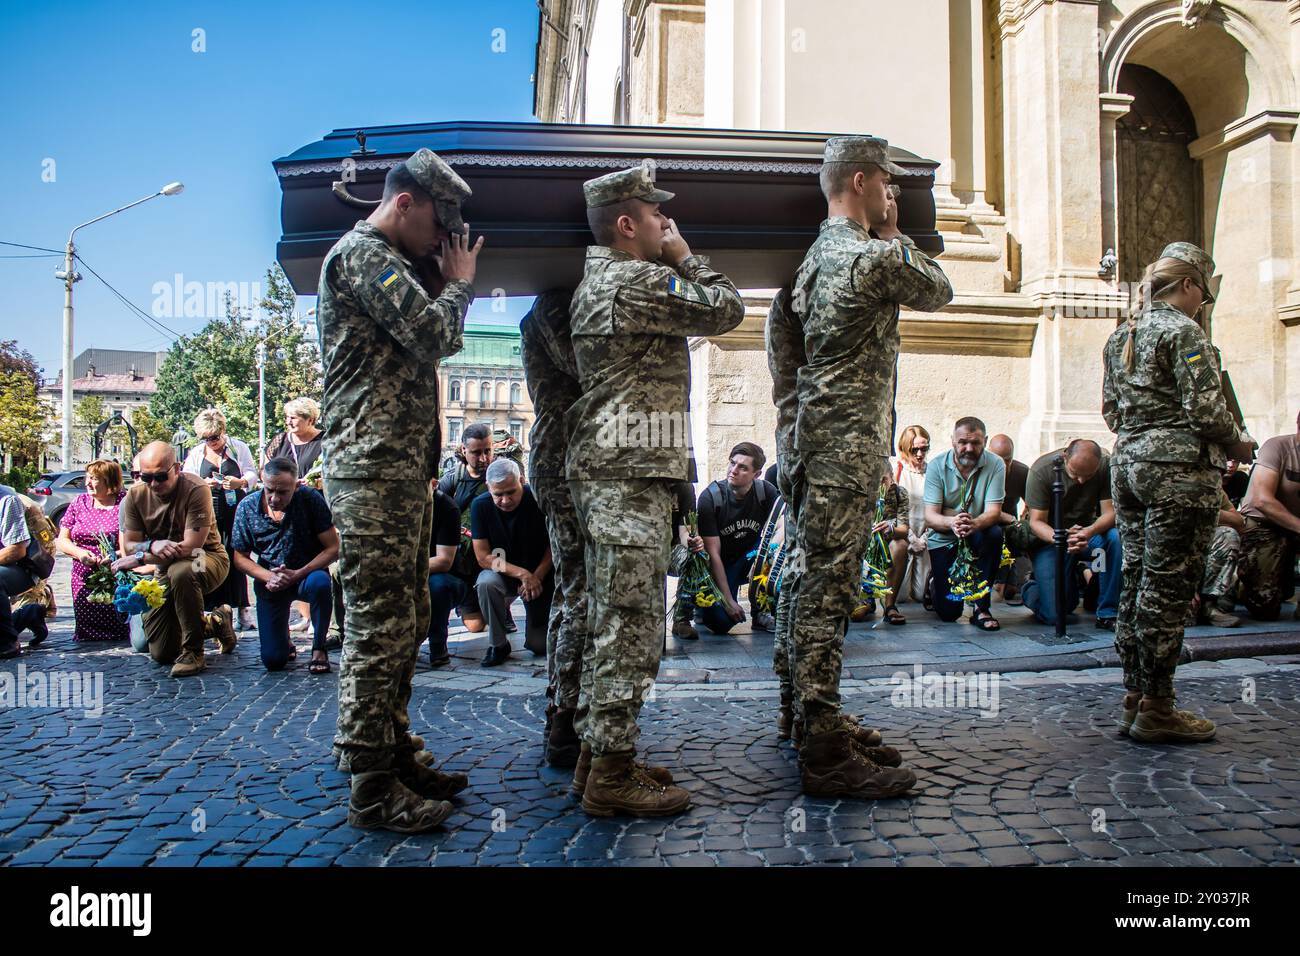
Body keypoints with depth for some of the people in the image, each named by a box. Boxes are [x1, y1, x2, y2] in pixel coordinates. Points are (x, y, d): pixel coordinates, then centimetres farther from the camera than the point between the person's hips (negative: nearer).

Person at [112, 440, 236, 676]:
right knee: (160, 654, 2)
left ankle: (193, 652, -24)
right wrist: (152, 545, -28)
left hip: (207, 558, -5)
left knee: (180, 571, -43)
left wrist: (139, 558, -25)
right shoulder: (136, 494, -7)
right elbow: (129, 545, -5)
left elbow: (190, 546, -26)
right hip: (163, 571, 5)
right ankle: (215, 622, 31)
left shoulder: (196, 489, -23)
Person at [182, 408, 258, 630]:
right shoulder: (195, 454, 13)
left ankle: (242, 606, 0)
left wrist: (240, 482, -19)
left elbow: (252, 474, 3)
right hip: (207, 512, 2)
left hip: (235, 509, -2)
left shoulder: (238, 448, 7)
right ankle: (215, 608, 2)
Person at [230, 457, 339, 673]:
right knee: (273, 661, -5)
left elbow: (333, 548, -16)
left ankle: (318, 649, -14)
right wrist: (269, 577, -18)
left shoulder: (311, 499, -18)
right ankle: (284, 637, 35)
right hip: (270, 580, 2)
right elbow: (240, 557, -1)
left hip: (307, 574, -2)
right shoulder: (247, 507, -11)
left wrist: (298, 574, -25)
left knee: (320, 584, -40)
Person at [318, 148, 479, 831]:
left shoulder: (394, 263, 25)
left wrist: (445, 282, 14)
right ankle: (371, 791, 1)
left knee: (406, 622, 14)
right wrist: (460, 281, -1)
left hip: (405, 468, 11)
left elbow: (438, 340, 24)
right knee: (378, 627, -8)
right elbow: (434, 334, -17)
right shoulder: (362, 252, -6)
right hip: (374, 468, -11)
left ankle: (395, 756, 25)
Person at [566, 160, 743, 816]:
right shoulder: (639, 280, -10)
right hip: (629, 473, -11)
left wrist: (673, 263, 18)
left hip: (605, 469, 11)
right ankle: (611, 778, 1)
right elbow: (726, 309, -5)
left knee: (614, 620, 14)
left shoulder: (597, 281, 21)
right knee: (631, 624, -6)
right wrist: (684, 256, 6)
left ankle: (597, 755, 23)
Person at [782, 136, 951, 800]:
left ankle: (817, 722, 26)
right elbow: (939, 292, 7)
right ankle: (827, 754, -4)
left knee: (816, 587, 14)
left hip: (815, 441, 10)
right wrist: (893, 232, 13)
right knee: (829, 590, -9)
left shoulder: (816, 256, 18)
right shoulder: (874, 255, -10)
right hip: (849, 446, -10)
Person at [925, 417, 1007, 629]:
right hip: (943, 540, -1)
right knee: (948, 612, -7)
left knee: (994, 533, -35)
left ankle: (981, 608, -20)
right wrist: (951, 522, -41)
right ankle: (935, 581, 32)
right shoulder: (937, 466, -11)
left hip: (977, 538, 1)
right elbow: (930, 517, -17)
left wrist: (974, 523, -43)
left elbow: (994, 512, -20)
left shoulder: (995, 465, -10)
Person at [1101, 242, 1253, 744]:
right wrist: (1238, 444, 2)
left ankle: (1134, 699, 18)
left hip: (1128, 464, 8)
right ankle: (1156, 708, 4)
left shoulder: (1119, 337, 15)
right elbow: (1206, 408, -14)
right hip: (1180, 471, -8)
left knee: (1136, 582, 11)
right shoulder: (1183, 331, -9)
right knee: (1168, 589, -3)